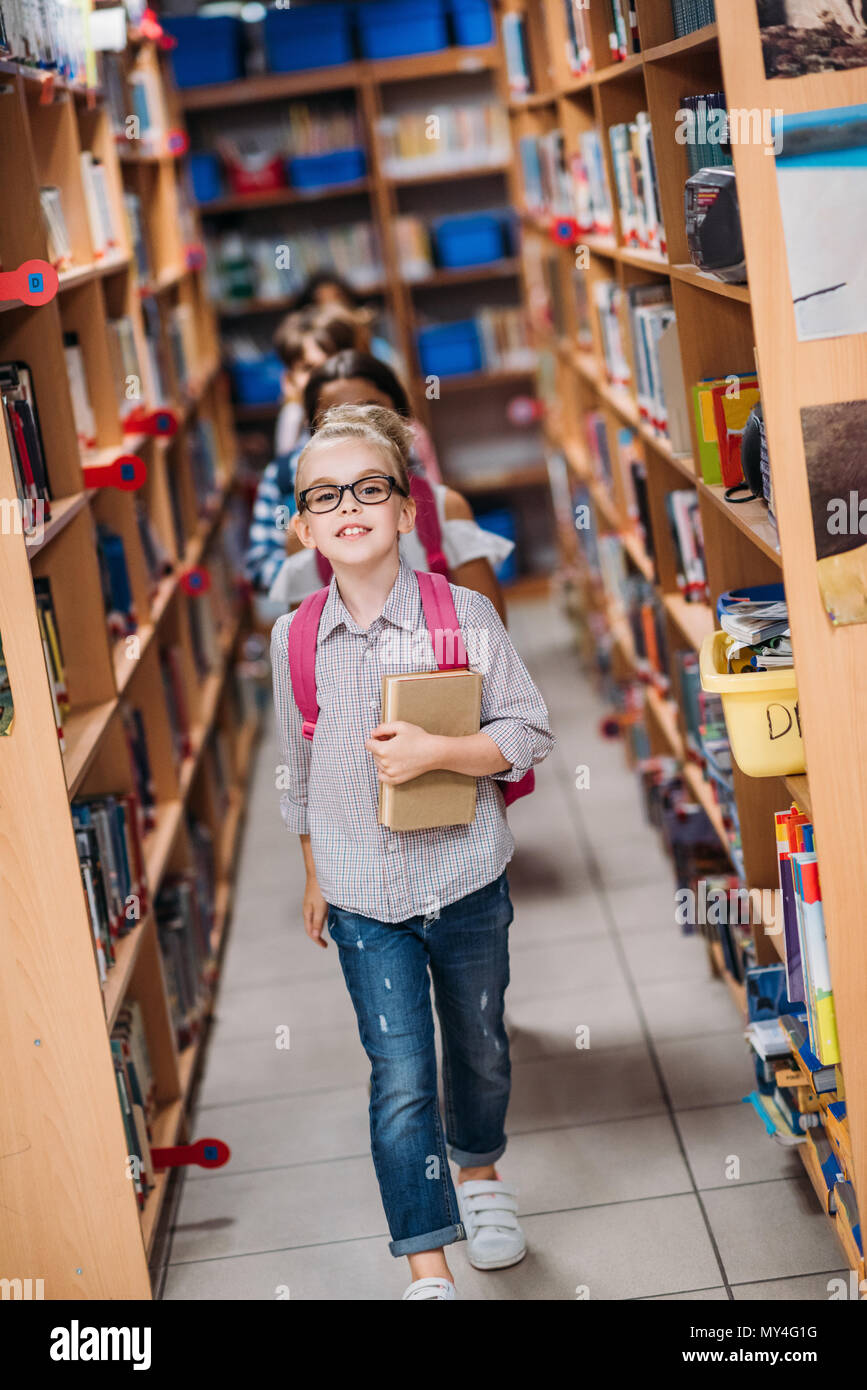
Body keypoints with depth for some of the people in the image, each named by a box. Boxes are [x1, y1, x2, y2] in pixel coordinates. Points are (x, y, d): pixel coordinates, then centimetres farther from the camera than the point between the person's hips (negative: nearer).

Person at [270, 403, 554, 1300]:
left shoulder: (465, 614, -10)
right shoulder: (293, 638, -3)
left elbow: (529, 735, -8)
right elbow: (297, 772, 9)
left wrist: (434, 751, -23)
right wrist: (314, 878, 15)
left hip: (467, 885, 0)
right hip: (363, 898, 0)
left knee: (479, 1049, 20)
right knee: (400, 1081, -4)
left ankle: (479, 1172, 49)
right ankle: (428, 1268, 7)